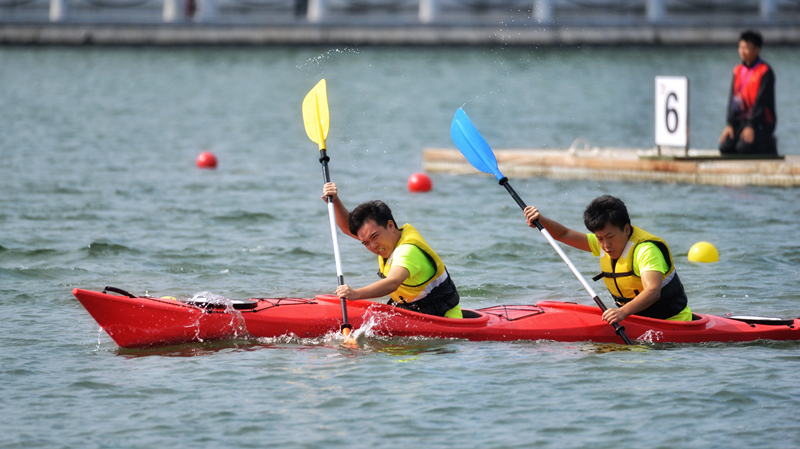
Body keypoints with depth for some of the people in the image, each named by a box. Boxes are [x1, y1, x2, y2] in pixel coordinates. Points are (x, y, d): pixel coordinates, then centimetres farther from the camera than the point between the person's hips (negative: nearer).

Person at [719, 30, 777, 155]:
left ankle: (768, 146, 2)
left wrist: (751, 126, -20)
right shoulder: (738, 71, 11)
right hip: (741, 121, 6)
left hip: (761, 123, -6)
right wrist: (730, 124, -4)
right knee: (725, 147, -16)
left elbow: (761, 101, -14)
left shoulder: (765, 72, -8)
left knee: (743, 147, -29)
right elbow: (733, 98, 7)